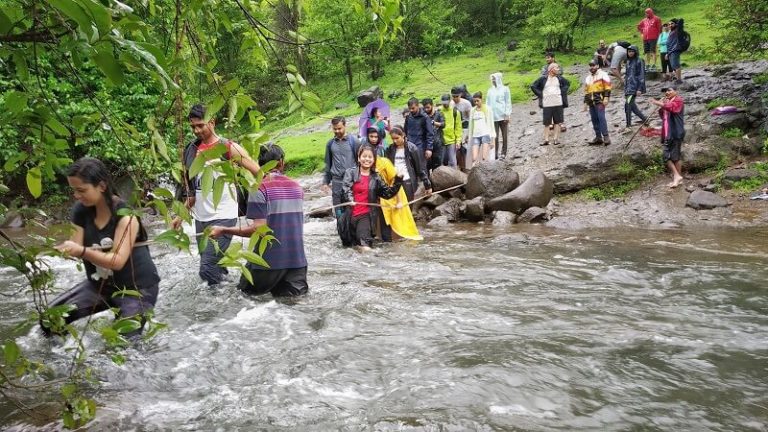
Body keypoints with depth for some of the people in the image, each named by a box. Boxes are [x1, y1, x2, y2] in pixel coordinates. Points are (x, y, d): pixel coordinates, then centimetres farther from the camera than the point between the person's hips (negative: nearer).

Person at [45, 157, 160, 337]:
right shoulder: (80, 211, -5)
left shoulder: (125, 214, -23)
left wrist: (82, 251, -42)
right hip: (99, 284, 6)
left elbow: (118, 261, -29)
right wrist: (60, 248, -32)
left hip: (136, 287, -6)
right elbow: (76, 247, -10)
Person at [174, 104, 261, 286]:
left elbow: (260, 174, -7)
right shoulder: (191, 150, 10)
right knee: (213, 267, 10)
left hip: (223, 217, -6)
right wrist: (181, 216, 11)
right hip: (200, 218, 6)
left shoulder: (228, 148, -6)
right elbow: (191, 189, 17)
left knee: (208, 270, -15)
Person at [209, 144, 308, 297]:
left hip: (270, 261, -4)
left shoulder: (259, 188, -11)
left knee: (245, 295, 17)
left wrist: (223, 230, -10)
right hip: (297, 259, 4)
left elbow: (259, 229, -17)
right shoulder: (297, 186, 8)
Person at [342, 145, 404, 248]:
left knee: (365, 239, -26)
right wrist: (350, 200, -32)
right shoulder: (350, 172, 3)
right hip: (349, 213, 0)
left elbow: (388, 193, 10)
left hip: (366, 214, 0)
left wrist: (398, 180, 0)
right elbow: (347, 188, -13)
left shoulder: (376, 178, 10)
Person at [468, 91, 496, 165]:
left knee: (484, 158, -15)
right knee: (474, 158, -10)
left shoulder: (487, 109, 5)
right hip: (475, 135, 3)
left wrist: (493, 138, 1)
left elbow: (491, 123, 5)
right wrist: (470, 138, 17)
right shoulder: (472, 110, 14)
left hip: (485, 134, -3)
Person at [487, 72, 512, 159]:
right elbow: (488, 103, 15)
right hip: (493, 116, 2)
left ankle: (503, 153, 10)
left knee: (504, 135, 4)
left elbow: (508, 102, 1)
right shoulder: (490, 90, 13)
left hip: (502, 116, -2)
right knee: (495, 135, -6)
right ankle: (495, 153, -6)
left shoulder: (504, 89, 4)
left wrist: (507, 114, -7)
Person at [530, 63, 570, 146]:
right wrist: (540, 94, -1)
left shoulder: (559, 78, 9)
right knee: (547, 122, -1)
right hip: (547, 104, -2)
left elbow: (567, 83, 24)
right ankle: (546, 139, 1)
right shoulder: (543, 79, 1)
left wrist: (562, 92, 10)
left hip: (558, 103, 2)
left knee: (557, 121, 4)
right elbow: (533, 86, 6)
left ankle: (556, 138, 8)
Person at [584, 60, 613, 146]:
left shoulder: (602, 74, 1)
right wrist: (585, 102, 20)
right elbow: (586, 91, 25)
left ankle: (606, 137, -17)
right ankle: (598, 137, 10)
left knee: (601, 118, -16)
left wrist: (606, 97, -17)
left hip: (600, 101, -7)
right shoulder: (588, 78, 23)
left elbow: (607, 87, -8)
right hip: (591, 102, 7)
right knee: (594, 119, 5)